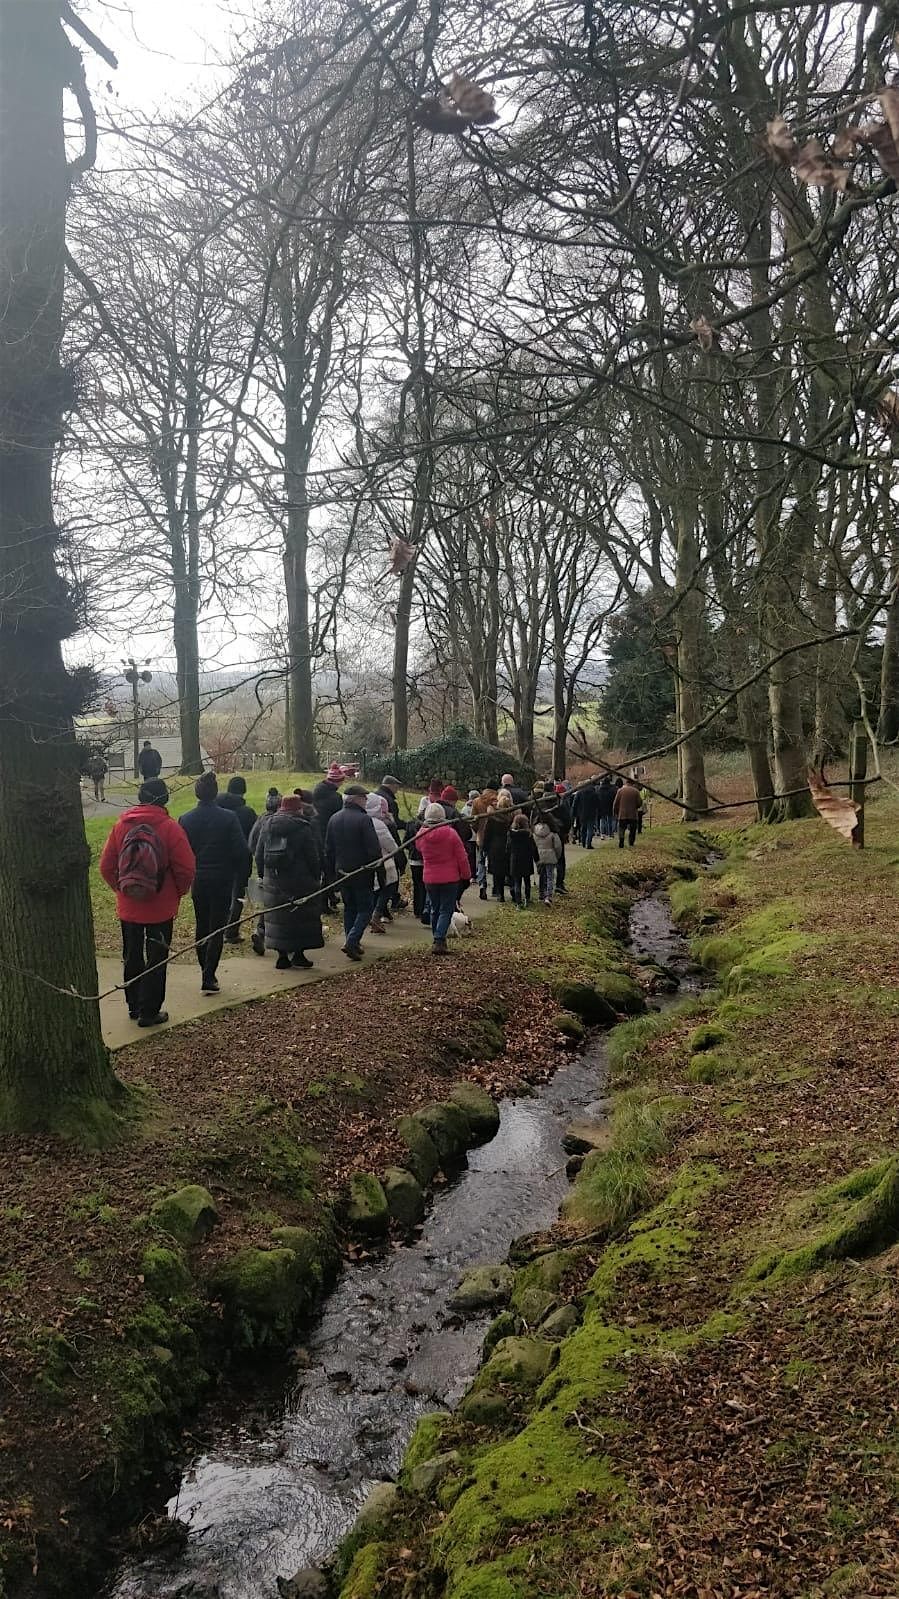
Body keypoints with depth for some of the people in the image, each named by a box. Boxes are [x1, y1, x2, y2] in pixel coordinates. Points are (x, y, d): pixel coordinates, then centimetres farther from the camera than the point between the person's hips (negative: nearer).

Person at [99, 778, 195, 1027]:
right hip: (161, 909, -3)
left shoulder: (121, 826, -2)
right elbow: (186, 869, -14)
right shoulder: (170, 828, -13)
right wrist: (178, 893, 4)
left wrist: (121, 888, 14)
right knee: (156, 960, 6)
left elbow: (106, 866, 0)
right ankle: (149, 1012, 8)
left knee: (132, 959, 17)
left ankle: (134, 1006, 27)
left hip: (128, 907, 3)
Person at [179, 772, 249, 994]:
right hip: (222, 881, -3)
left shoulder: (185, 819, -4)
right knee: (217, 929, 2)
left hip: (197, 880, 3)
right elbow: (241, 851, -12)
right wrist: (232, 870, 5)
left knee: (202, 927, 17)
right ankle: (208, 978, -6)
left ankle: (206, 973, 24)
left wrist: (190, 872, 12)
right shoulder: (228, 818, -12)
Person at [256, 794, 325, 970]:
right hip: (300, 882, -5)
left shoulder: (269, 826, 7)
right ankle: (299, 953, 5)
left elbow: (259, 854, 12)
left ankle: (282, 956, 9)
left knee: (278, 916, 9)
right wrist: (316, 877, 3)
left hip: (273, 881, 5)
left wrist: (263, 875, 19)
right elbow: (313, 857, -7)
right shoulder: (304, 828, -8)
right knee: (302, 916, 6)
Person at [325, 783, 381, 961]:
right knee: (365, 908, 2)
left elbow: (328, 849, 12)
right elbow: (374, 849, -18)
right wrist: (377, 867, -5)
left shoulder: (334, 819, 6)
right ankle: (352, 941, -14)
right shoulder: (364, 820, -15)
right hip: (361, 872, -6)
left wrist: (330, 873, 19)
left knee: (349, 907, 18)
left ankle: (353, 943, 19)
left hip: (341, 871, 6)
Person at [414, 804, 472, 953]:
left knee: (435, 910, 17)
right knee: (446, 910, 1)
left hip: (430, 879, 4)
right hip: (450, 879, -3)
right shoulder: (451, 833, -15)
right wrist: (465, 877, 3)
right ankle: (439, 940, -12)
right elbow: (462, 858, -9)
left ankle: (437, 940, 26)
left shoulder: (420, 835, -6)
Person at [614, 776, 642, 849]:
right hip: (633, 815, 0)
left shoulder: (620, 790, -1)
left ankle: (621, 846, 2)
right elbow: (638, 804, 0)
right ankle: (631, 844, 4)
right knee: (632, 831, 10)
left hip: (622, 815, 0)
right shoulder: (636, 791, -1)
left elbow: (616, 803, 0)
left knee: (621, 831, 7)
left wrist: (616, 813, 10)